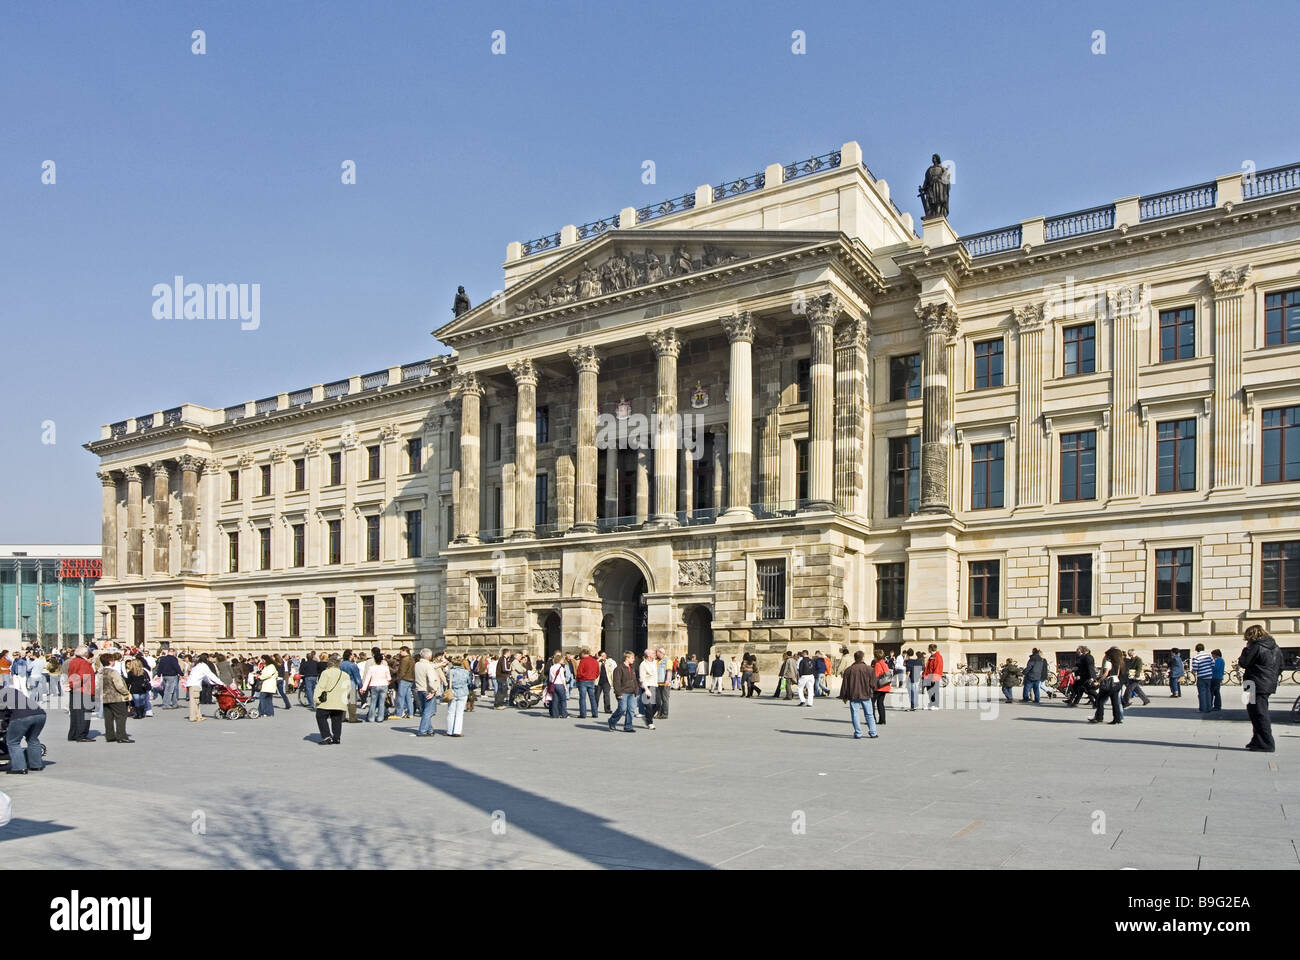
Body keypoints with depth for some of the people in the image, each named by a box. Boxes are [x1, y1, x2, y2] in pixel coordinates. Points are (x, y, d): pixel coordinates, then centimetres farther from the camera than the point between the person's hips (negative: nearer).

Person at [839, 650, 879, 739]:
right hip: (866, 695, 1)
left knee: (855, 714, 4)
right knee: (869, 714, 10)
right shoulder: (869, 669, -3)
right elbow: (873, 684, 2)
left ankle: (858, 733, 1)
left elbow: (844, 685, 1)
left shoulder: (849, 670, -3)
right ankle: (873, 733, 13)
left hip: (853, 696, -1)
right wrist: (871, 693, 21)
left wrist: (844, 696, 10)